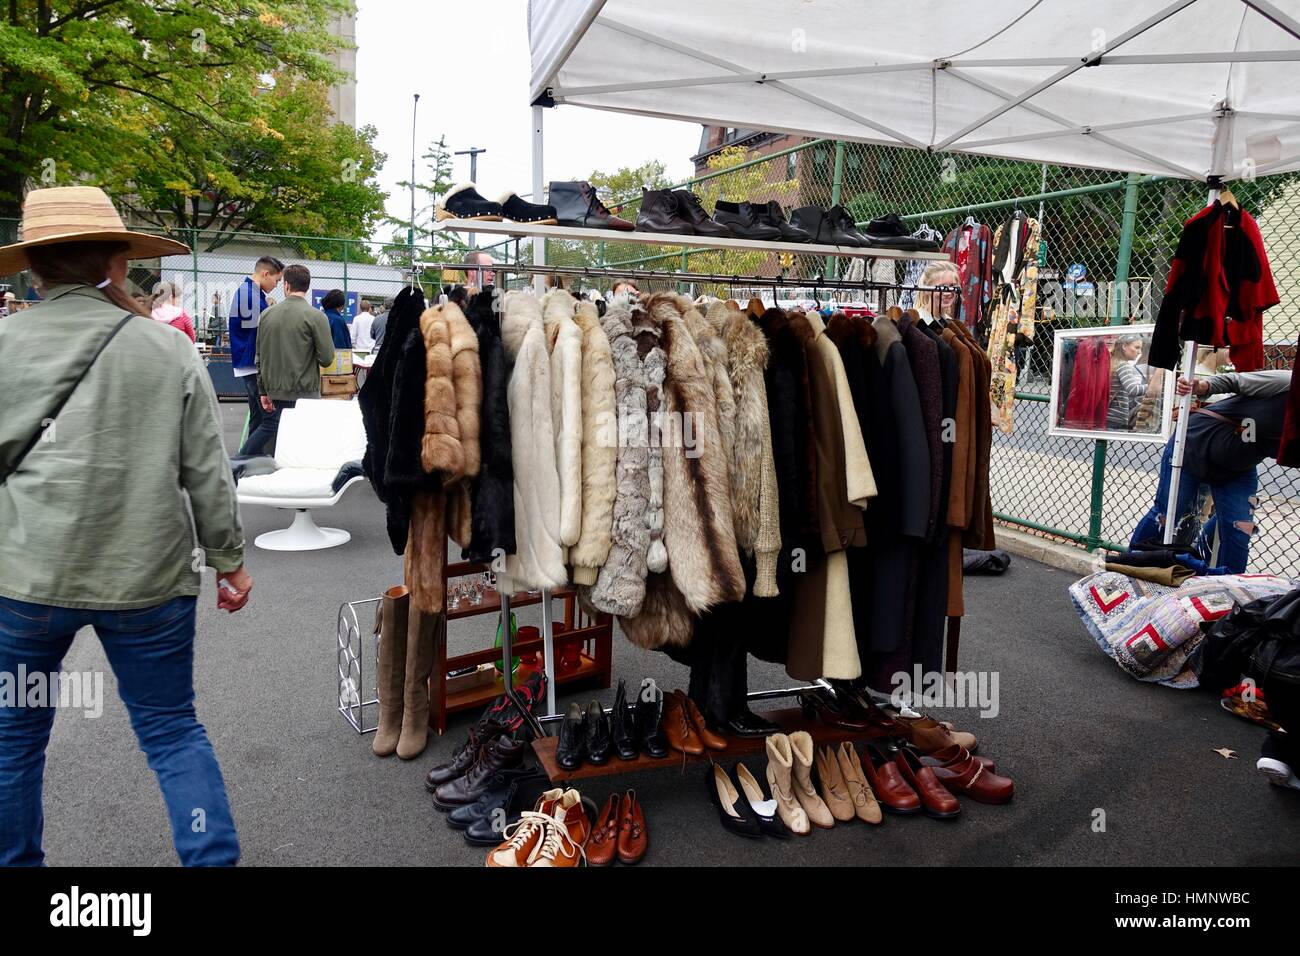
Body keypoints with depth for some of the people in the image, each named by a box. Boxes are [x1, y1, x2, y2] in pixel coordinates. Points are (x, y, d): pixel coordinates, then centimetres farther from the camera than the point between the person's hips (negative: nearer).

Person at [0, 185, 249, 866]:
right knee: (172, 728, 13)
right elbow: (206, 472, -2)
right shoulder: (170, 350, -6)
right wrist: (229, 558, 9)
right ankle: (213, 856, 17)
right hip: (149, 577, 0)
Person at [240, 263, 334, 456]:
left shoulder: (267, 314, 4)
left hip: (275, 390, 5)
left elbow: (260, 356, 9)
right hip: (304, 391, -5)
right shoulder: (315, 316, -11)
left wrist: (263, 390, 16)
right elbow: (327, 358, -12)